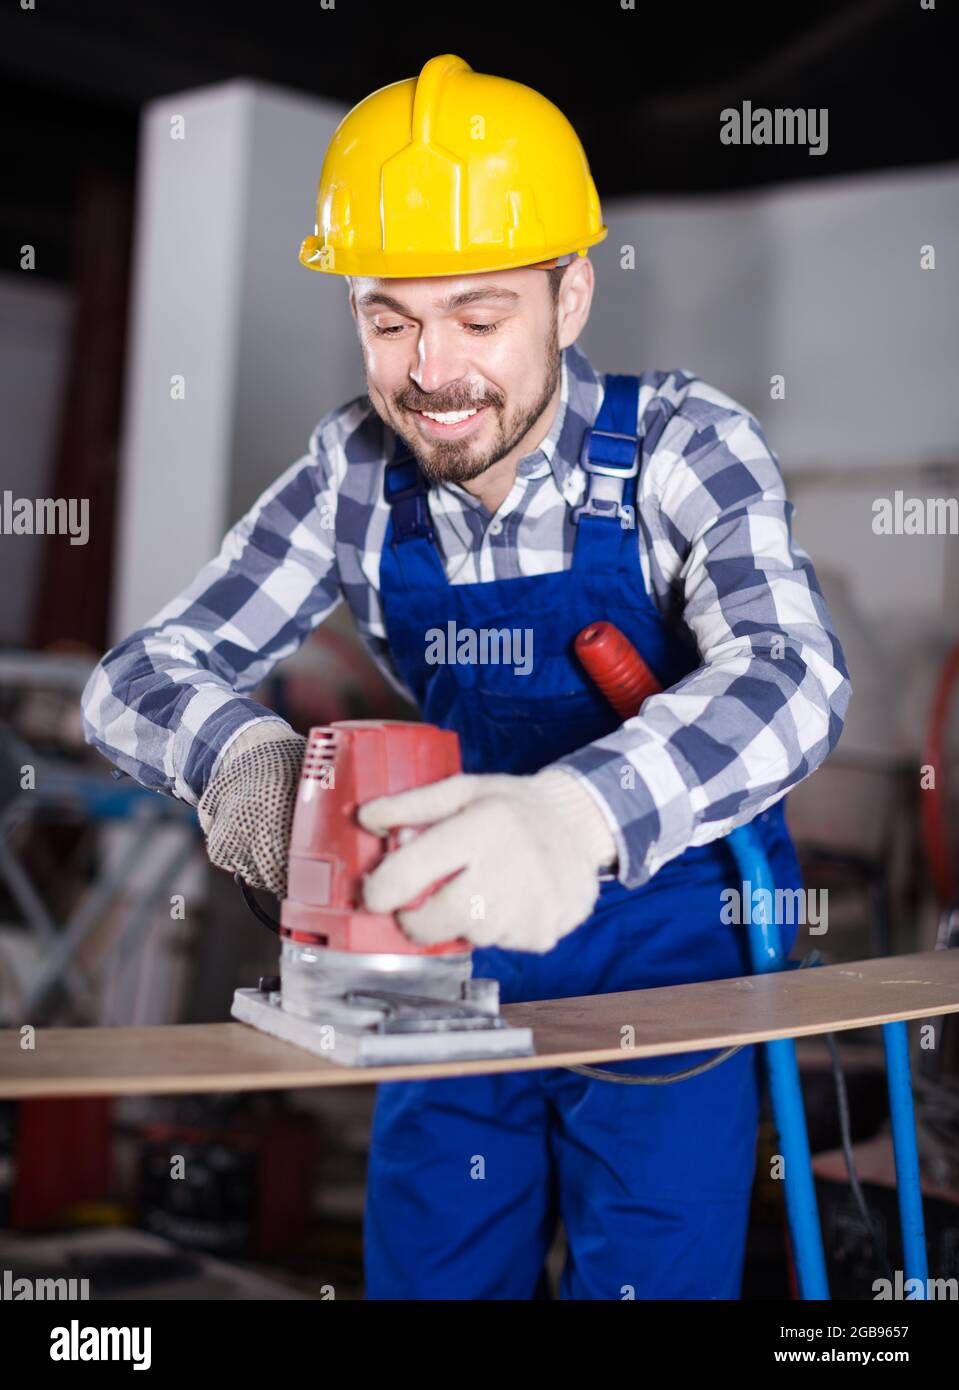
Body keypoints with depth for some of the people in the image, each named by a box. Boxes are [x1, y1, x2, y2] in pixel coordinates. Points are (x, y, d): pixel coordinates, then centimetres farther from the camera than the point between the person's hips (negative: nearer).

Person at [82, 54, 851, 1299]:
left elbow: (790, 680, -34)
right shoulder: (356, 475, -8)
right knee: (425, 1276, 12)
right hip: (461, 944, 3)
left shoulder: (682, 445, -17)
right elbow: (140, 676, -8)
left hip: (669, 939, -3)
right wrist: (238, 750, -33)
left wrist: (578, 812, -55)